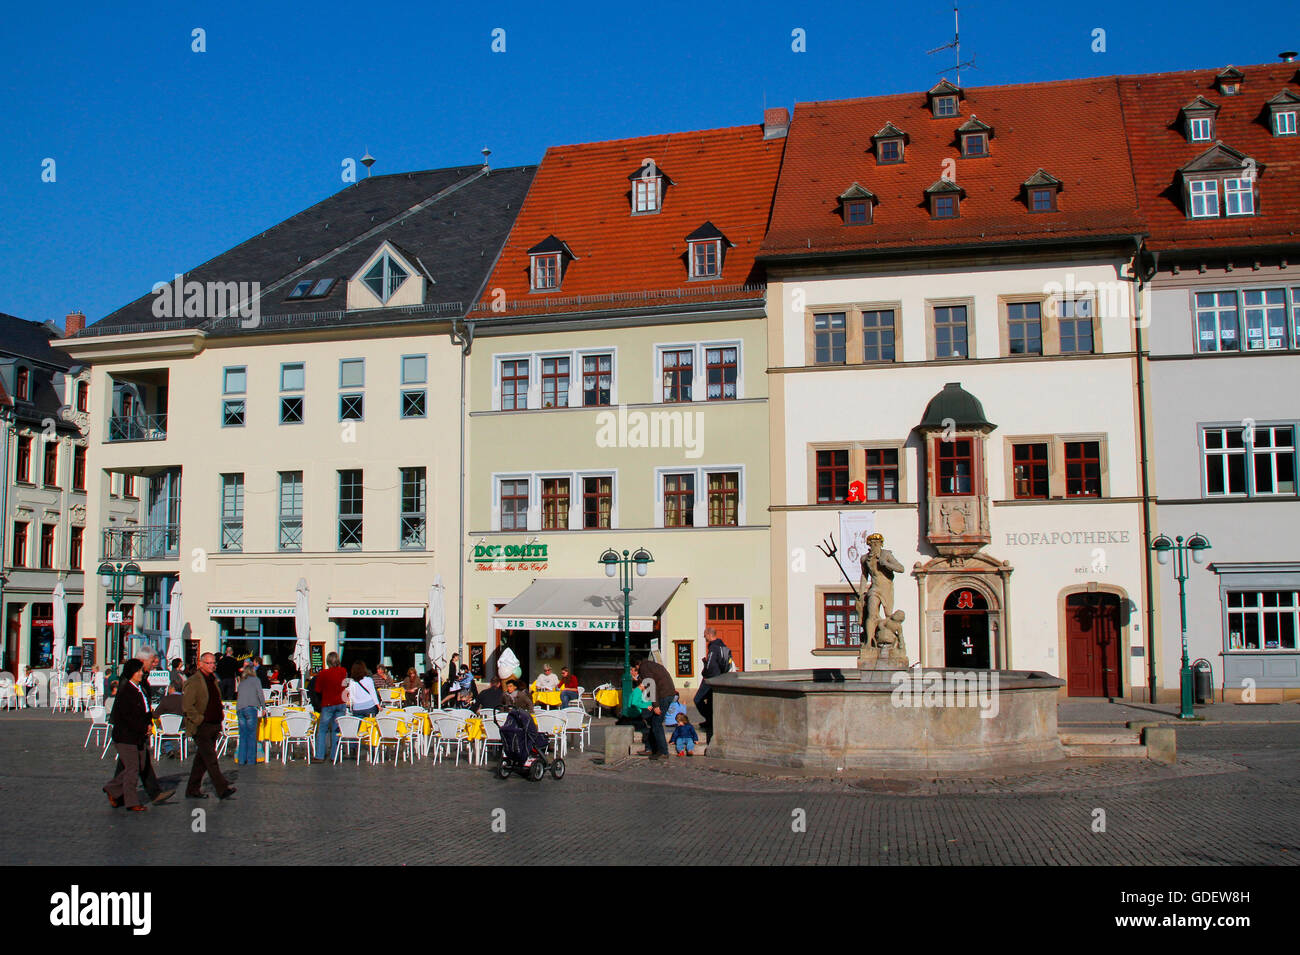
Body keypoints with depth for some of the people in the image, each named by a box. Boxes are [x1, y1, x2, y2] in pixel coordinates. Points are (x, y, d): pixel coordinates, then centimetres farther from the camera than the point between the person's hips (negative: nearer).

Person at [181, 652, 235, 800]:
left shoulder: (213, 680, 15)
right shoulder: (194, 682, -10)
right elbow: (187, 705, -16)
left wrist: (219, 724, 17)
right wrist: (199, 720, -16)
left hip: (213, 726, 8)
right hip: (201, 727, -8)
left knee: (202, 760, 12)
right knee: (211, 759, -9)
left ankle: (192, 790, 20)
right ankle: (222, 789, -10)